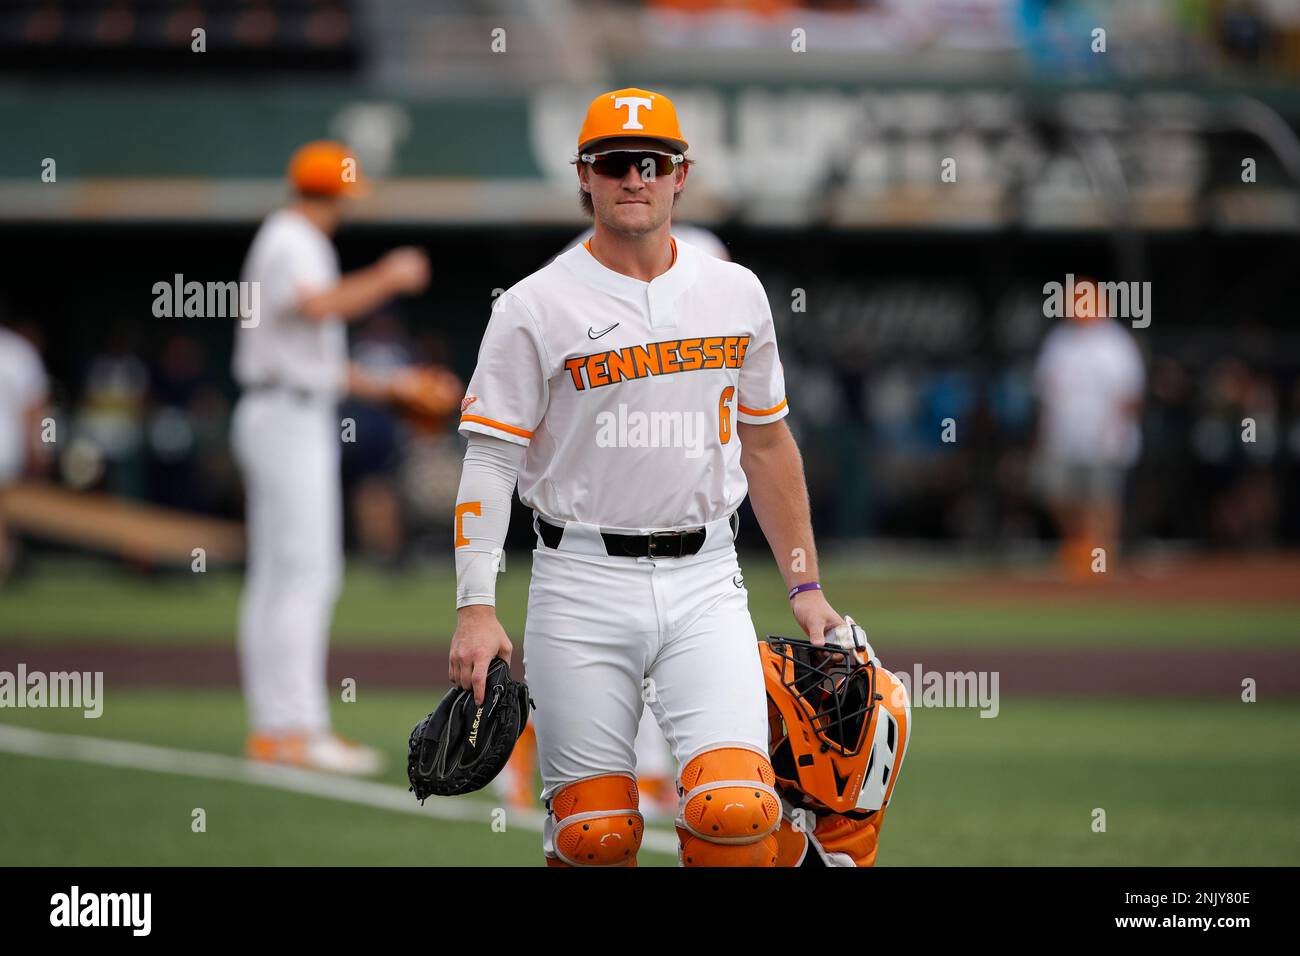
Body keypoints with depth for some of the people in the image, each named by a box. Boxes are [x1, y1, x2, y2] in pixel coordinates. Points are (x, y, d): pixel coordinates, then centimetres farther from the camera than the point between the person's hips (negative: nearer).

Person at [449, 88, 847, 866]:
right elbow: (489, 462, -4)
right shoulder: (537, 307, -1)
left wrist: (804, 585, 16)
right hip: (583, 588, -2)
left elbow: (767, 444, 19)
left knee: (738, 807, -16)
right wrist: (477, 608, -13)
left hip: (706, 582, 2)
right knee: (593, 831, -3)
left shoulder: (736, 293, 10)